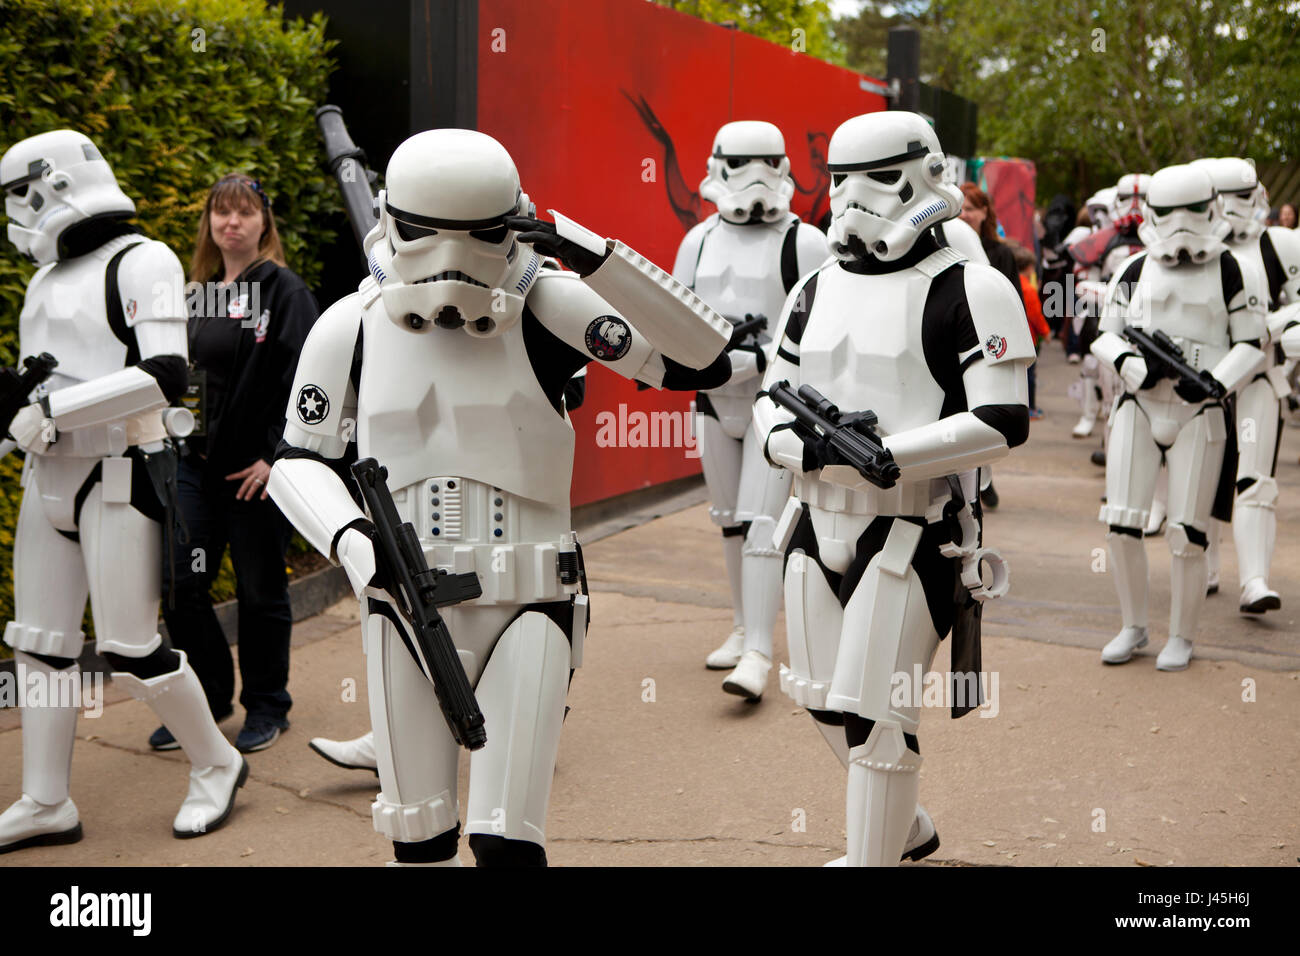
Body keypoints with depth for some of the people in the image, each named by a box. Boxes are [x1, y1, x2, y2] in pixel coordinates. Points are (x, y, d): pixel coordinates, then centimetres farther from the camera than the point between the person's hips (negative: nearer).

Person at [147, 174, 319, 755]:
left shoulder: (284, 290, -6)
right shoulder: (199, 293, 13)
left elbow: (300, 380, -12)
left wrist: (275, 456, -17)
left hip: (257, 468, -6)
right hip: (196, 464, 6)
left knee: (260, 590, 5)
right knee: (181, 584, 4)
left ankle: (266, 707, 22)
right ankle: (208, 697, 23)